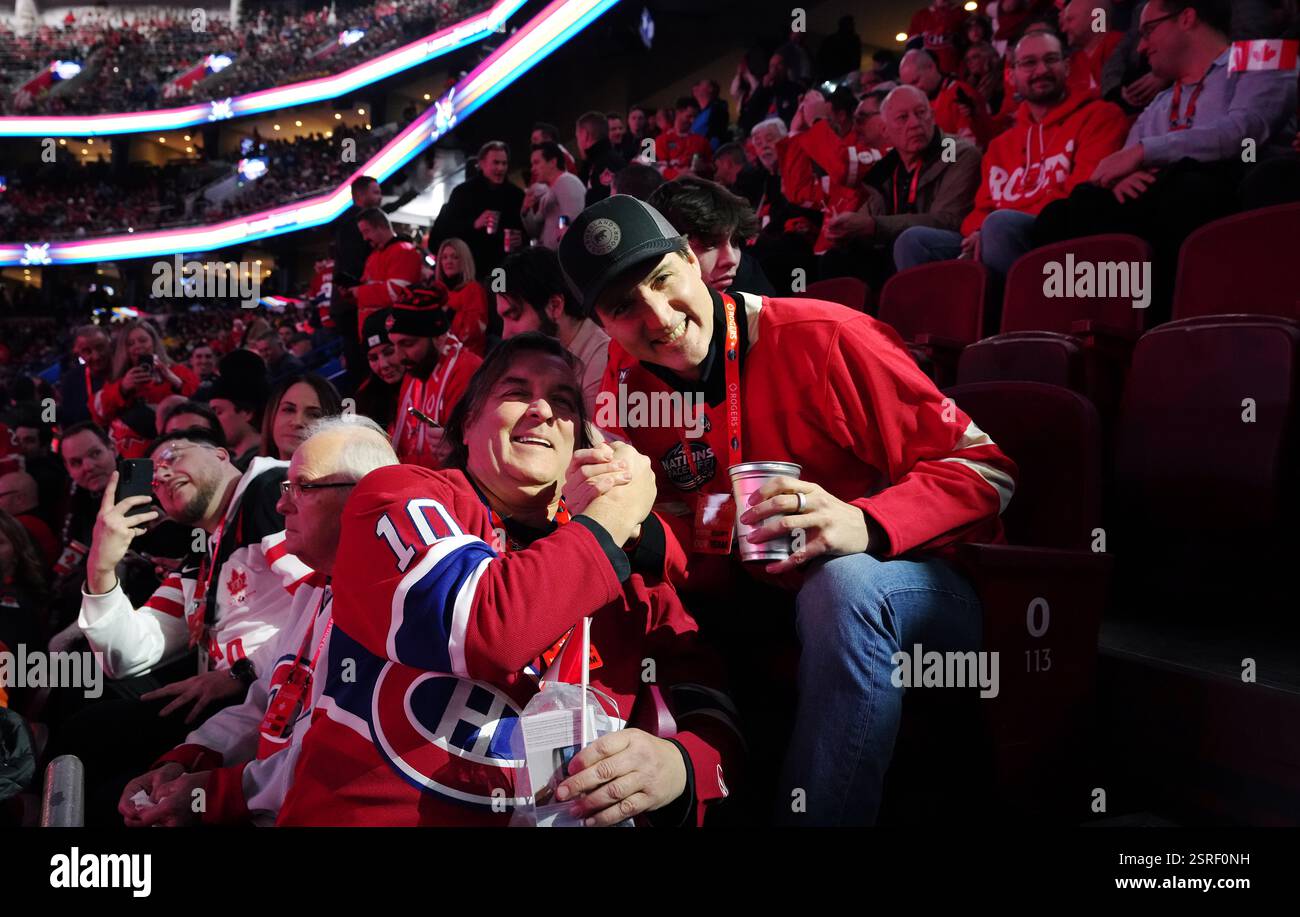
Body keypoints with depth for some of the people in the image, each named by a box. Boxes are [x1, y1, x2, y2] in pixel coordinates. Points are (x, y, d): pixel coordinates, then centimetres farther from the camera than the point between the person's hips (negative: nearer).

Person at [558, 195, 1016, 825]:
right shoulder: (626, 386, -1)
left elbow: (986, 469, -16)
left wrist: (863, 524, -34)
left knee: (843, 584, -36)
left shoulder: (825, 340, -17)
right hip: (776, 606, 5)